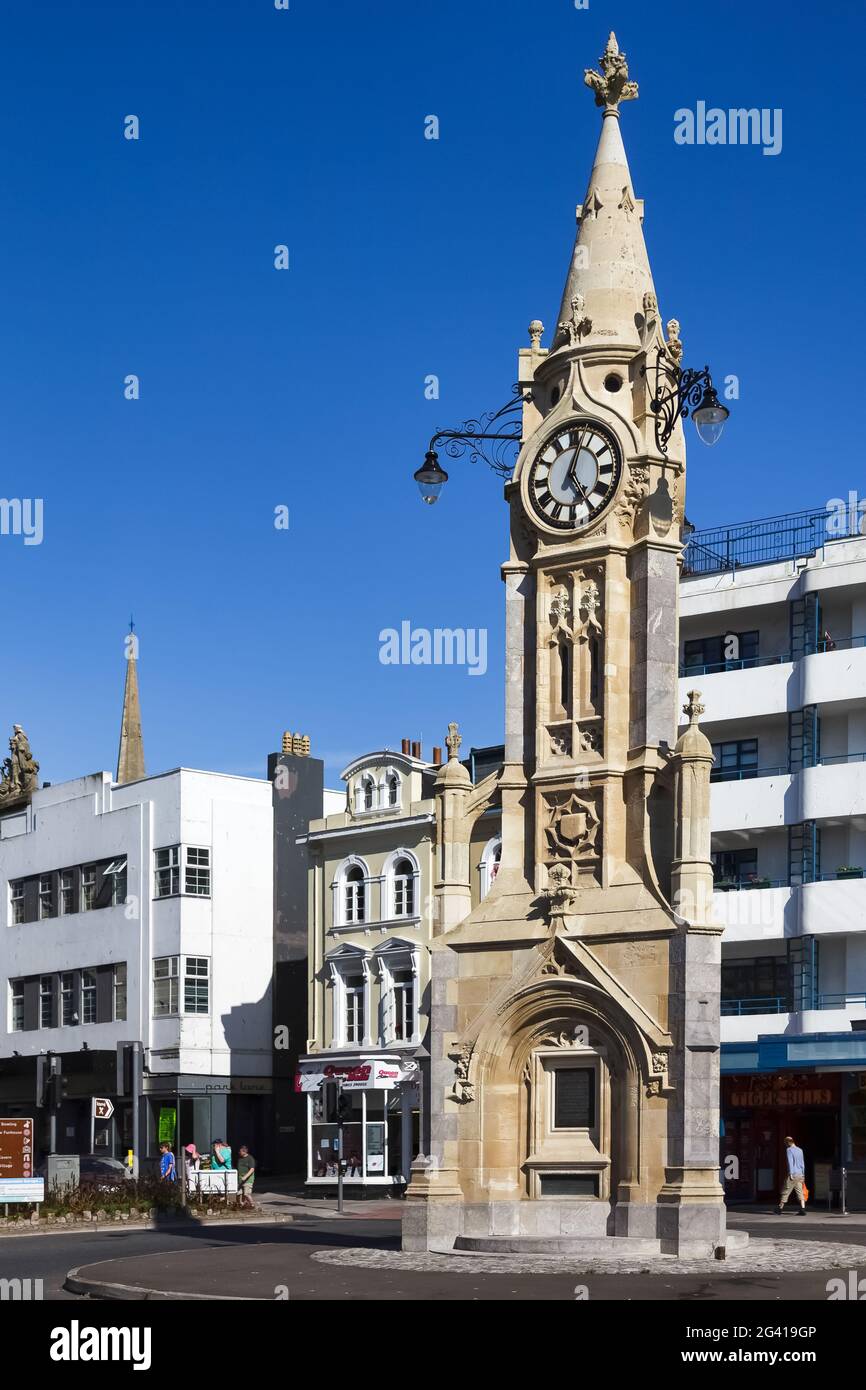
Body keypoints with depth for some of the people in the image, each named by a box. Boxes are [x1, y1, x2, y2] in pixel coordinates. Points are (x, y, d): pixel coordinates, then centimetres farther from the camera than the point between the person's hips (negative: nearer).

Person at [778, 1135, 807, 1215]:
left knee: (785, 1192, 3)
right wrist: (803, 1175, 25)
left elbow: (790, 1162, -13)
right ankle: (803, 1210, -7)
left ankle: (780, 1208, 10)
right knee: (800, 1193, 2)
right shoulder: (800, 1150, 15)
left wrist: (791, 1173, -16)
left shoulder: (789, 1150, -5)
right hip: (800, 1175, 6)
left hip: (792, 1175, -6)